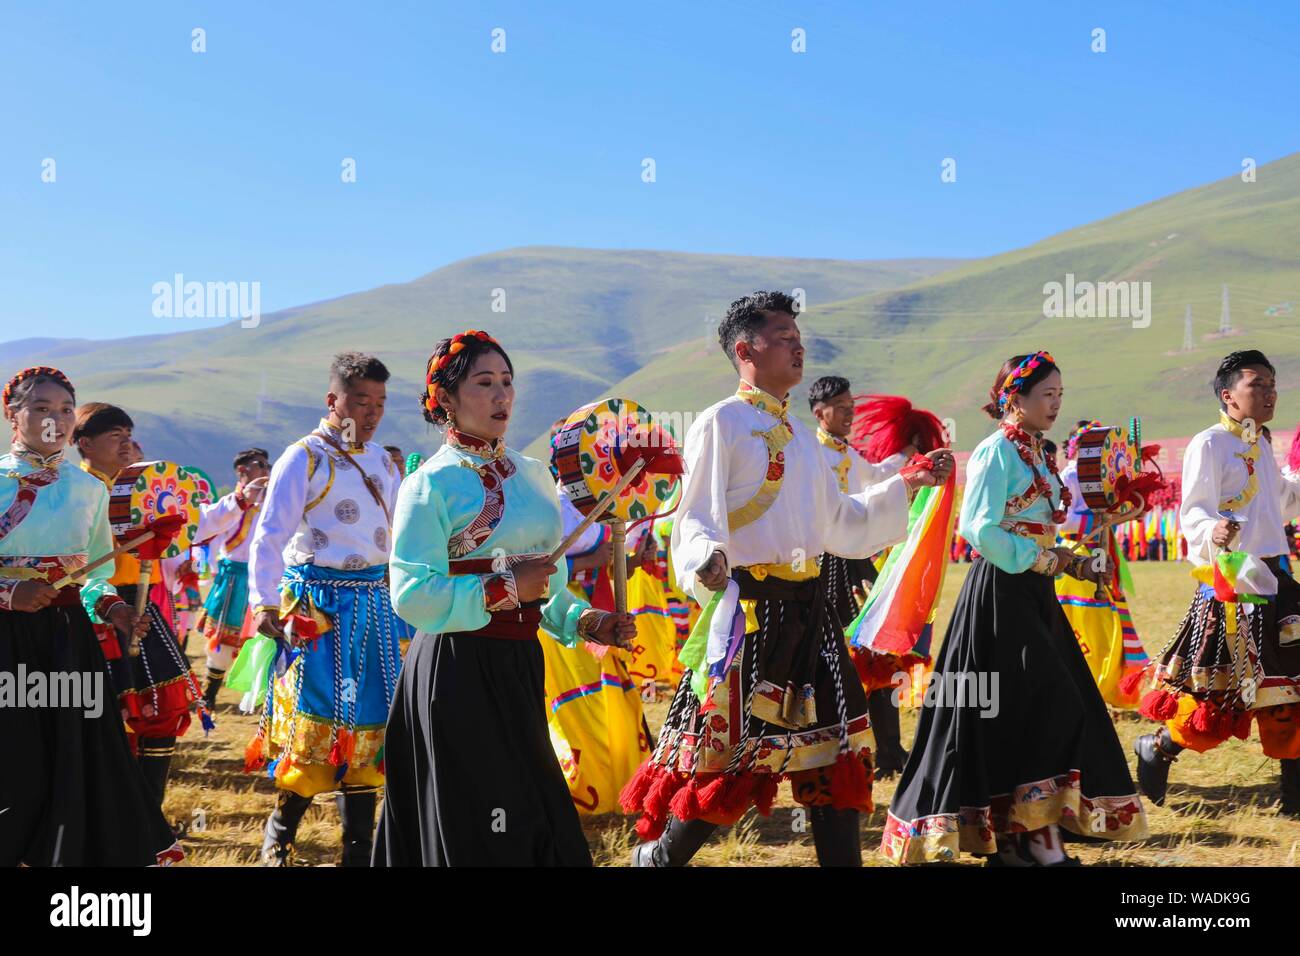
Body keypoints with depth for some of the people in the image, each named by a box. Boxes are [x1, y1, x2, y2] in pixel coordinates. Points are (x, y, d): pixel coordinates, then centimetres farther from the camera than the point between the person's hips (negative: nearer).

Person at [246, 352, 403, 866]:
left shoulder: (382, 462, 11)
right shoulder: (304, 458, -7)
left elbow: (403, 532, 20)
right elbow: (269, 535, -10)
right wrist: (263, 601, -17)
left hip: (375, 601, 6)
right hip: (318, 604, -6)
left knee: (369, 720, 7)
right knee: (316, 720, -5)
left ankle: (359, 845, 15)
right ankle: (278, 839, 14)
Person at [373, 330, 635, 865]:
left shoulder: (532, 475, 12)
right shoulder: (431, 484, -9)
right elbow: (411, 596, -17)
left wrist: (583, 620, 2)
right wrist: (505, 590, -18)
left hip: (519, 666, 7)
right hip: (456, 673, -7)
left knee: (539, 824, 10)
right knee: (478, 834, 0)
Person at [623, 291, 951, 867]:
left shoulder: (798, 433, 18)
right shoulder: (721, 424, -5)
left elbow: (839, 525, 21)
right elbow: (695, 522, -12)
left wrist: (905, 484, 15)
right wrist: (706, 562, -33)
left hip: (807, 609, 8)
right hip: (748, 608, -7)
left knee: (834, 747, 8)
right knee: (730, 755, -5)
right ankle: (656, 855, 13)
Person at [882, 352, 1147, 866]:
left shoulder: (1036, 453, 16)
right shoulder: (996, 451, -10)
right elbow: (980, 528, -19)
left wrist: (1071, 563, 5)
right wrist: (1045, 561, -13)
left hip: (1033, 592, 9)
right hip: (1000, 591, -9)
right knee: (1047, 704, -13)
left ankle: (1020, 836, 12)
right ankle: (1040, 841, -6)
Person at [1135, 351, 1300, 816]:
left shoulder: (1261, 445, 17)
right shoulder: (1209, 444, -9)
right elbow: (1193, 513, -18)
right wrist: (1212, 531, -38)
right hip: (1230, 585, -8)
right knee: (1215, 692, -7)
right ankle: (1156, 749, 16)